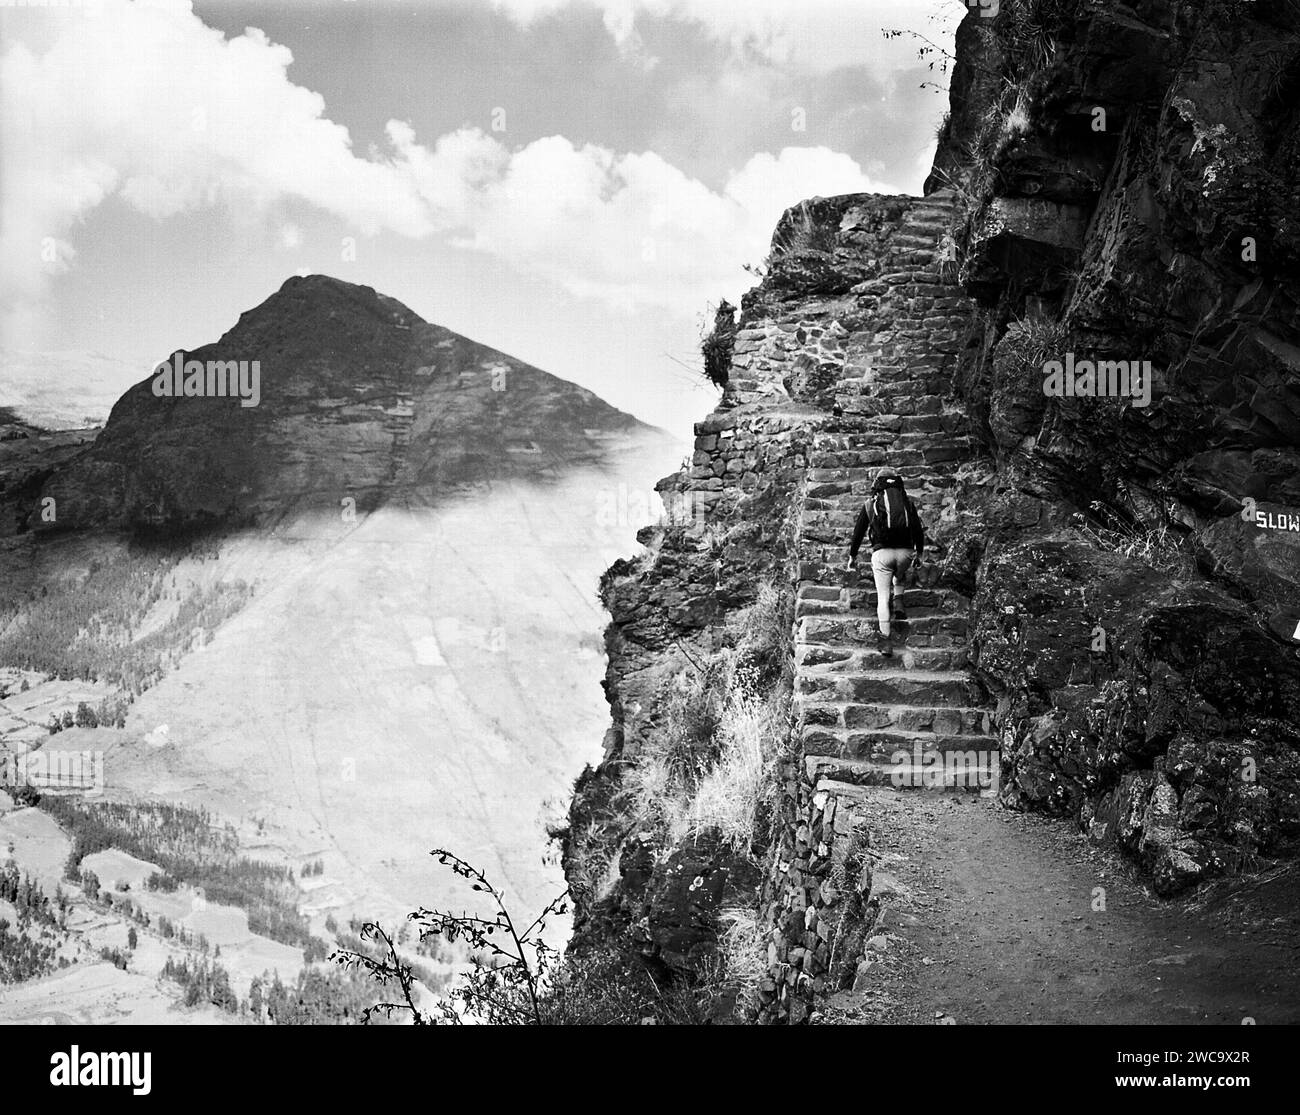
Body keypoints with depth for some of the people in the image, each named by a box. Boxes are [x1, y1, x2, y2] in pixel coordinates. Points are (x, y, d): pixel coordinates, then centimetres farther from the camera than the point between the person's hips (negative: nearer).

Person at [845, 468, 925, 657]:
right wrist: (919, 552, 29)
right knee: (899, 578, 35)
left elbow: (858, 531, 13)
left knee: (883, 596, 3)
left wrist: (852, 556, 22)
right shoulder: (907, 502, 15)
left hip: (882, 552, -2)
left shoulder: (871, 503, 11)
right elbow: (918, 529, 16)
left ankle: (885, 640, -3)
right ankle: (898, 603, 11)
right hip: (905, 552, 2)